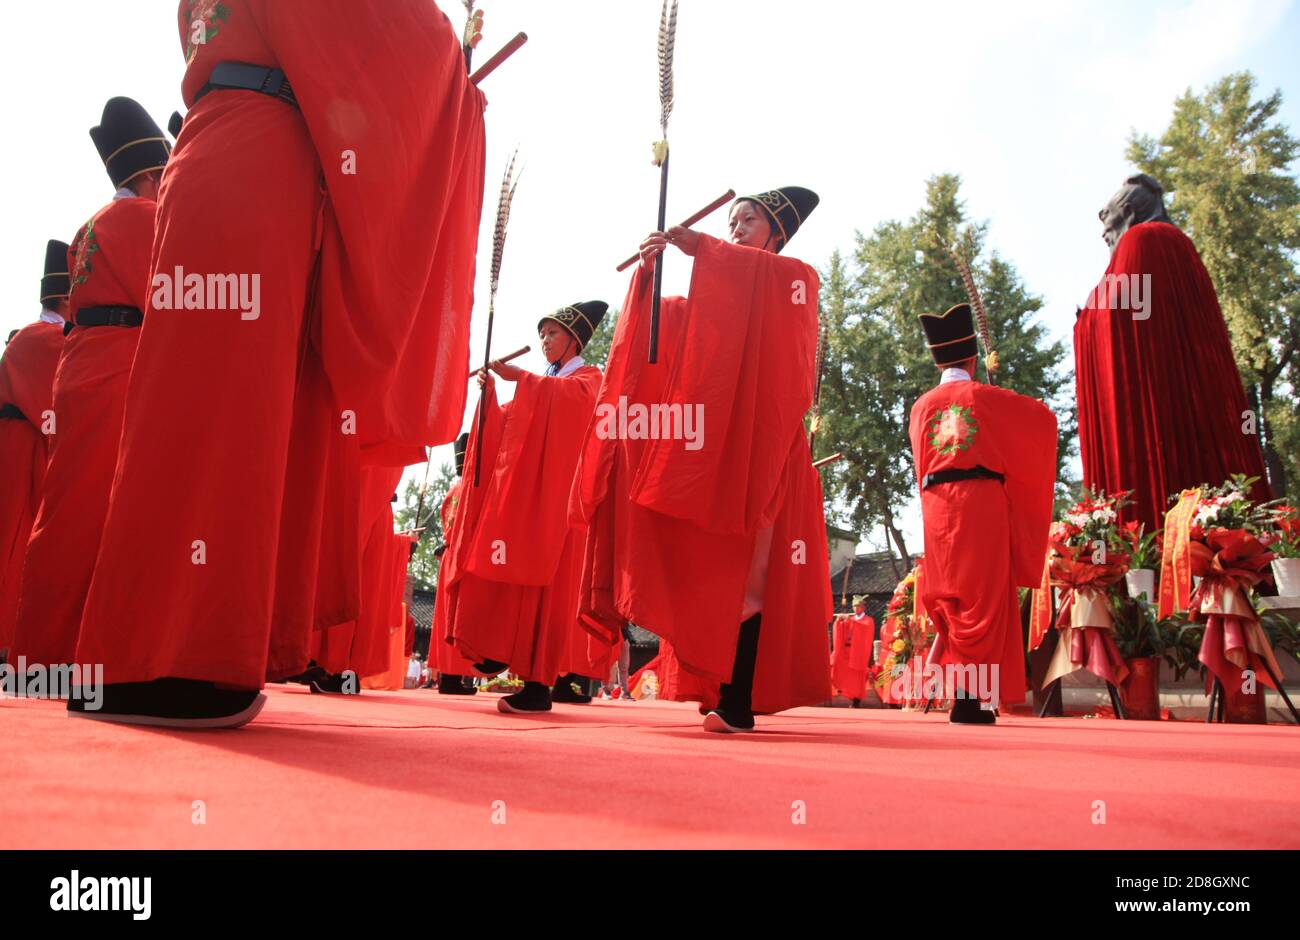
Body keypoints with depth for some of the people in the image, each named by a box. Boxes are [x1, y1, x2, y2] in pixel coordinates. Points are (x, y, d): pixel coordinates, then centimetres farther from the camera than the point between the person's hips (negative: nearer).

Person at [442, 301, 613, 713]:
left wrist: (521, 378, -21)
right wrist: (490, 395, 0)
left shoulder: (588, 377, 8)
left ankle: (540, 681, -16)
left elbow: (574, 396, -18)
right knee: (522, 574, -1)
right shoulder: (541, 385, 27)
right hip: (525, 487, 7)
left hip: (557, 489, -7)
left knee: (547, 577, -13)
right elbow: (507, 428, 15)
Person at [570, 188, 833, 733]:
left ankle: (739, 701, -16)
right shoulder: (718, 296, 27)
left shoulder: (795, 277, 11)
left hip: (762, 439, -6)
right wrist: (648, 275, -2)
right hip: (714, 443, 6)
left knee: (748, 571, -13)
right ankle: (720, 689, 6)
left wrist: (702, 250, -17)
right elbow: (664, 323, 14)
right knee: (713, 570, 1)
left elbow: (764, 278, -14)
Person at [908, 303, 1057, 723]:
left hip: (936, 506, 4)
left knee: (948, 599, 11)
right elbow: (1045, 418, 13)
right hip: (982, 502, -3)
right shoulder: (986, 397, 1)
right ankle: (971, 697, -5)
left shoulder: (921, 407, 10)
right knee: (982, 599, -2)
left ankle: (955, 686, 10)